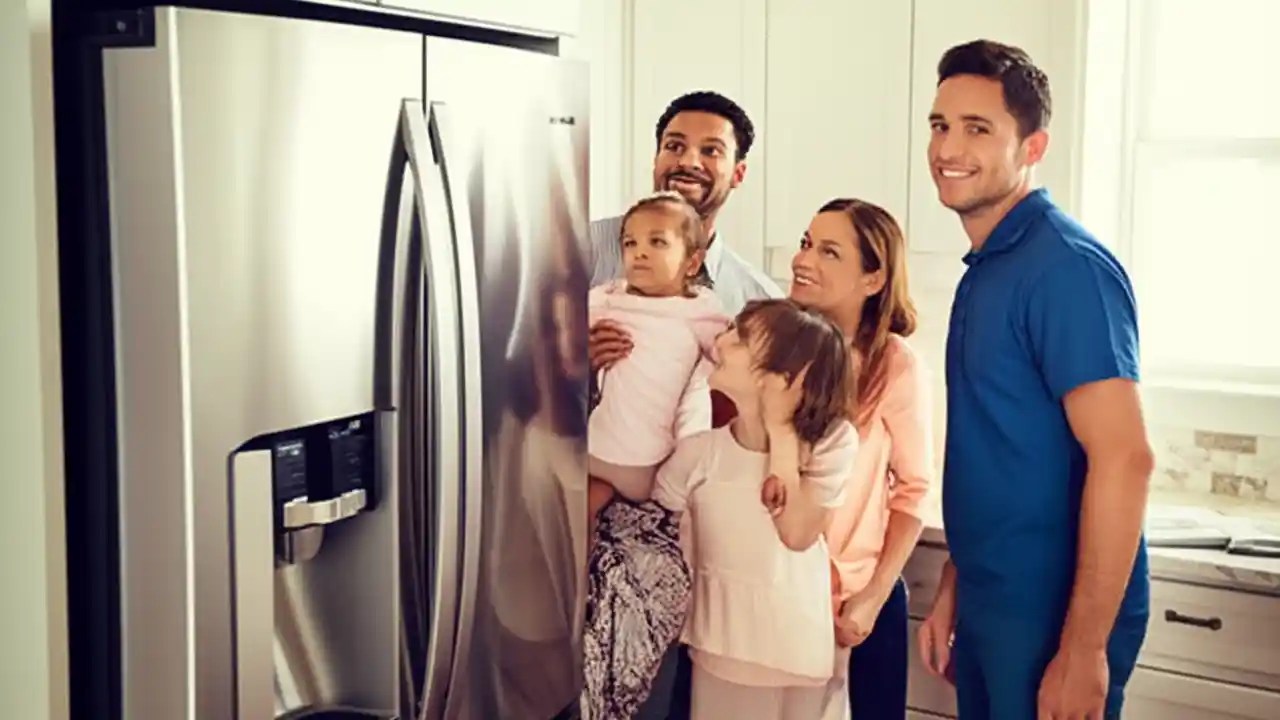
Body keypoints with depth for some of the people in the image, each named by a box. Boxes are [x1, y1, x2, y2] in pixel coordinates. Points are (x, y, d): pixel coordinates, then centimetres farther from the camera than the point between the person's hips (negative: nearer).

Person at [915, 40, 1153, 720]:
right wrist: (953, 589, 14)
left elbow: (1123, 459, -22)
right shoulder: (986, 268, 10)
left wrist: (1084, 650, -23)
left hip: (1052, 617, -8)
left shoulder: (1067, 267, -17)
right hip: (989, 608, 8)